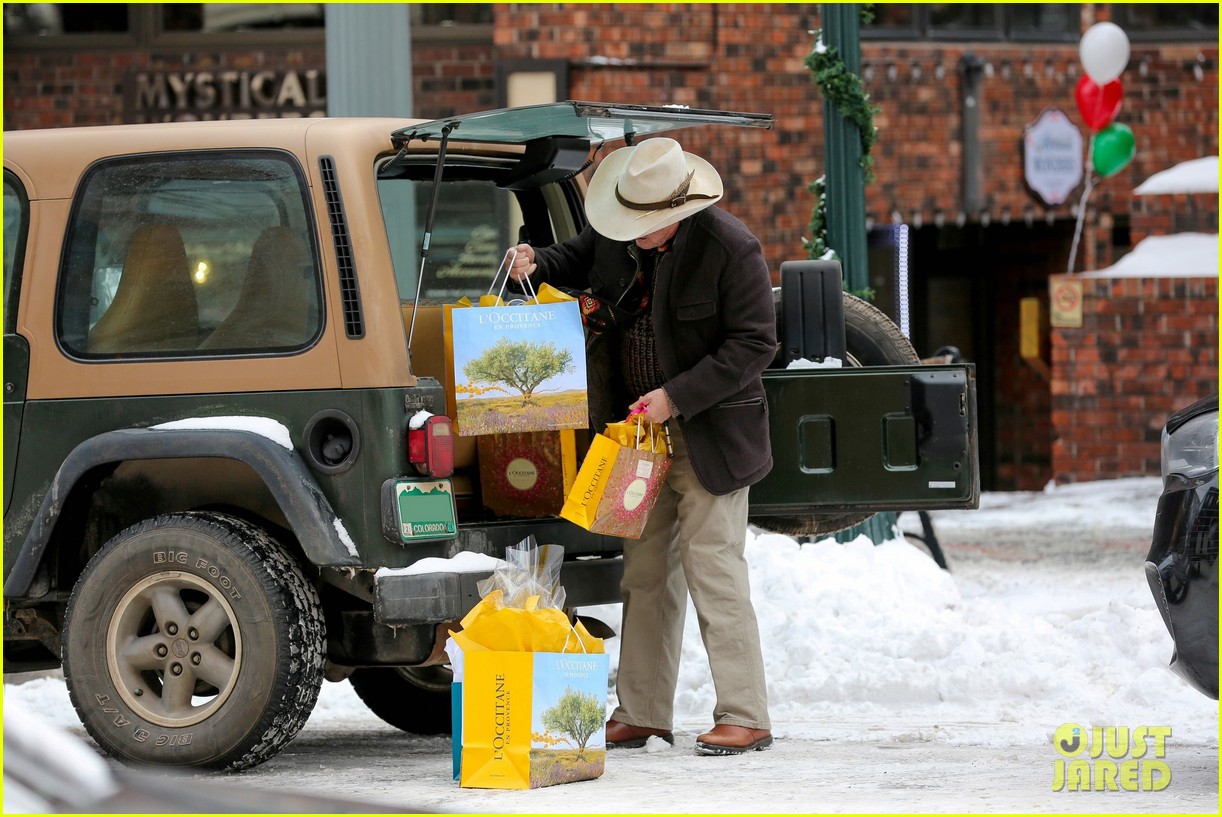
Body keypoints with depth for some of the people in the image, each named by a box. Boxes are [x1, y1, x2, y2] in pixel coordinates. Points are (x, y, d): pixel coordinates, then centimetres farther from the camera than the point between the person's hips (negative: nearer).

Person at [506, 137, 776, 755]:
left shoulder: (730, 249, -19)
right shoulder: (613, 229, -1)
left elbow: (753, 344, -16)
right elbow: (580, 258, 20)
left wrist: (677, 397, -20)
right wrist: (538, 264, -3)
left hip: (709, 436, -6)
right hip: (638, 427, 6)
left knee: (713, 570, -7)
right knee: (645, 574, 10)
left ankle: (745, 717, -2)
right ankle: (642, 714, 16)